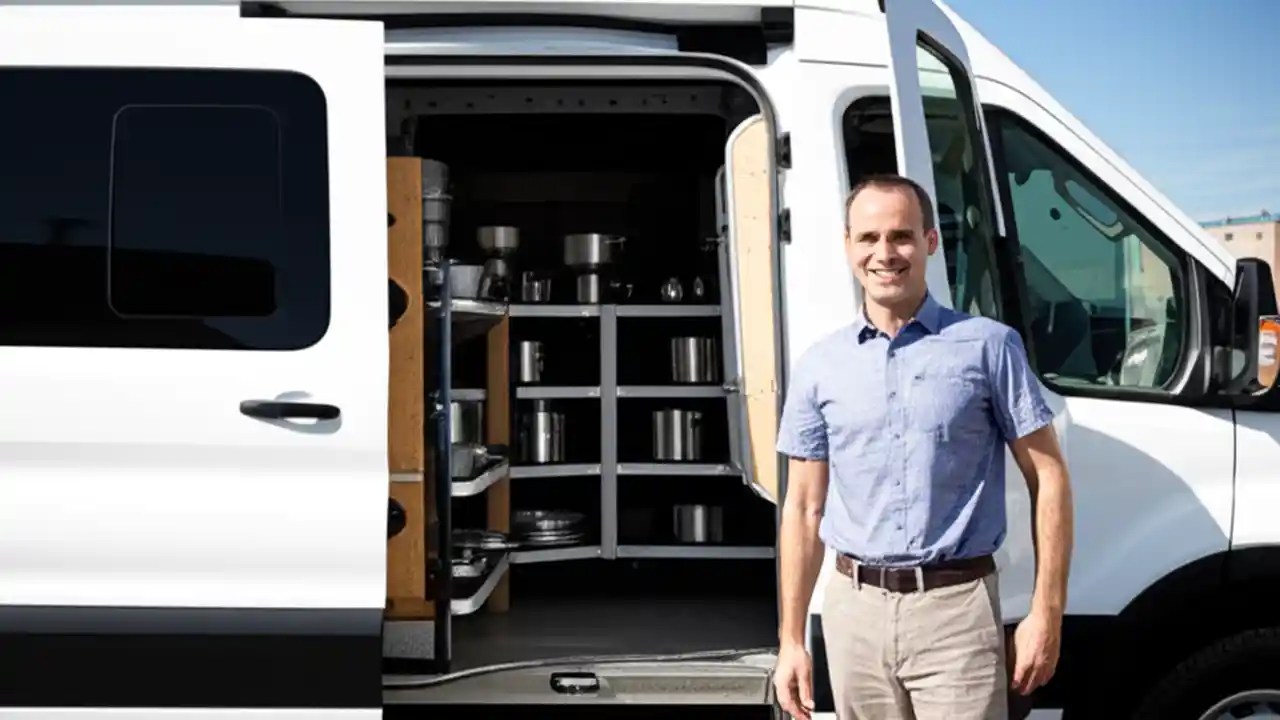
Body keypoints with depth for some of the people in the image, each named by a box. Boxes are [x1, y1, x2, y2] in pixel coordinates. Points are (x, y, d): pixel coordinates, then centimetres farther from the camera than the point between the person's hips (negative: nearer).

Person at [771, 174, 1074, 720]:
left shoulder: (988, 346, -1)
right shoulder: (819, 366, 7)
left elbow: (1047, 478, 1)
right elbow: (804, 508, 9)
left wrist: (1046, 612, -6)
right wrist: (791, 639, 6)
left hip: (957, 608, -3)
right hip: (854, 610, 3)